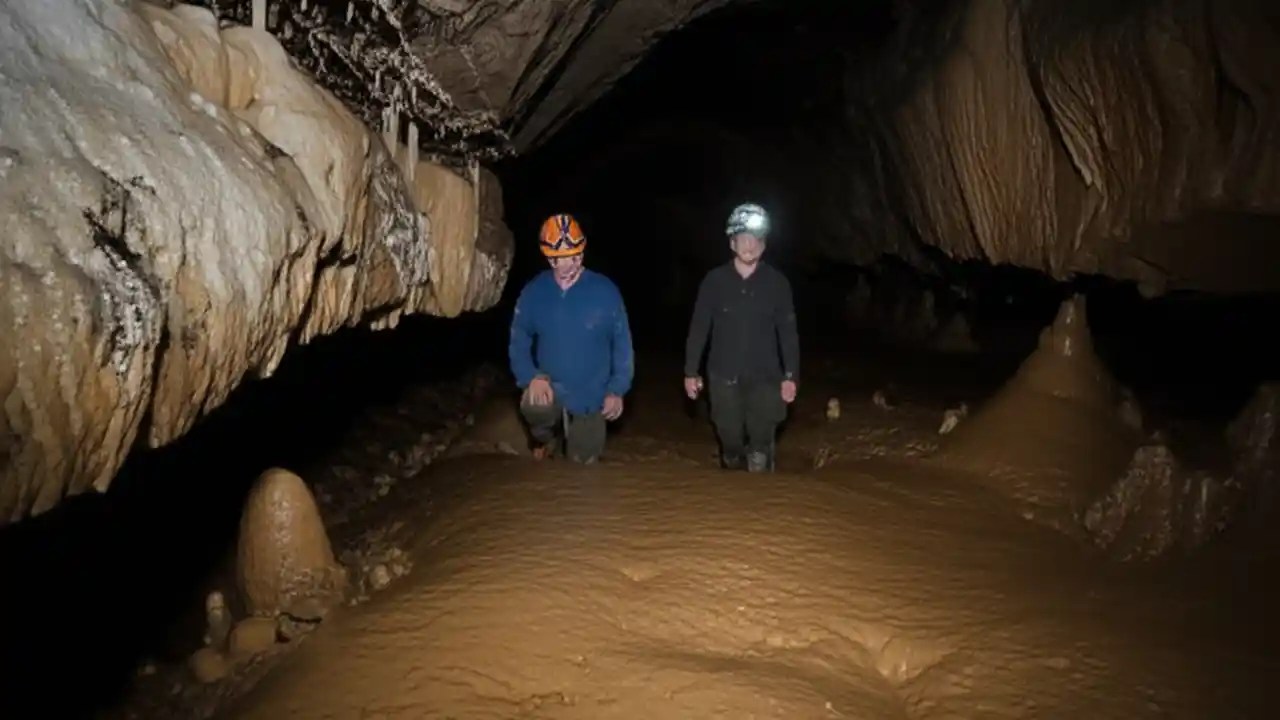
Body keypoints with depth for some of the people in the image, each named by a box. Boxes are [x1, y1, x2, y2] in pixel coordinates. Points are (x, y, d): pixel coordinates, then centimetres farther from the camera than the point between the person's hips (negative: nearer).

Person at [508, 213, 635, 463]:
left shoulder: (605, 291, -13)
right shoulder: (534, 291, -9)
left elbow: (622, 344, -5)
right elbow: (518, 341, -3)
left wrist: (617, 390, -9)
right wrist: (532, 377, -20)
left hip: (590, 394, 0)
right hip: (550, 387, 0)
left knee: (583, 460, 9)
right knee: (535, 405, -33)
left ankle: (582, 439, 48)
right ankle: (550, 439, 3)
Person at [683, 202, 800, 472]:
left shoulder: (776, 282, -2)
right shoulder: (715, 280, -3)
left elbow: (788, 331, 1)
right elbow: (698, 327, 1)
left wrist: (791, 375, -4)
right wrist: (691, 371, 1)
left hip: (765, 377, 0)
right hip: (724, 377, 1)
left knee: (760, 447, -5)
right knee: (731, 443, 11)